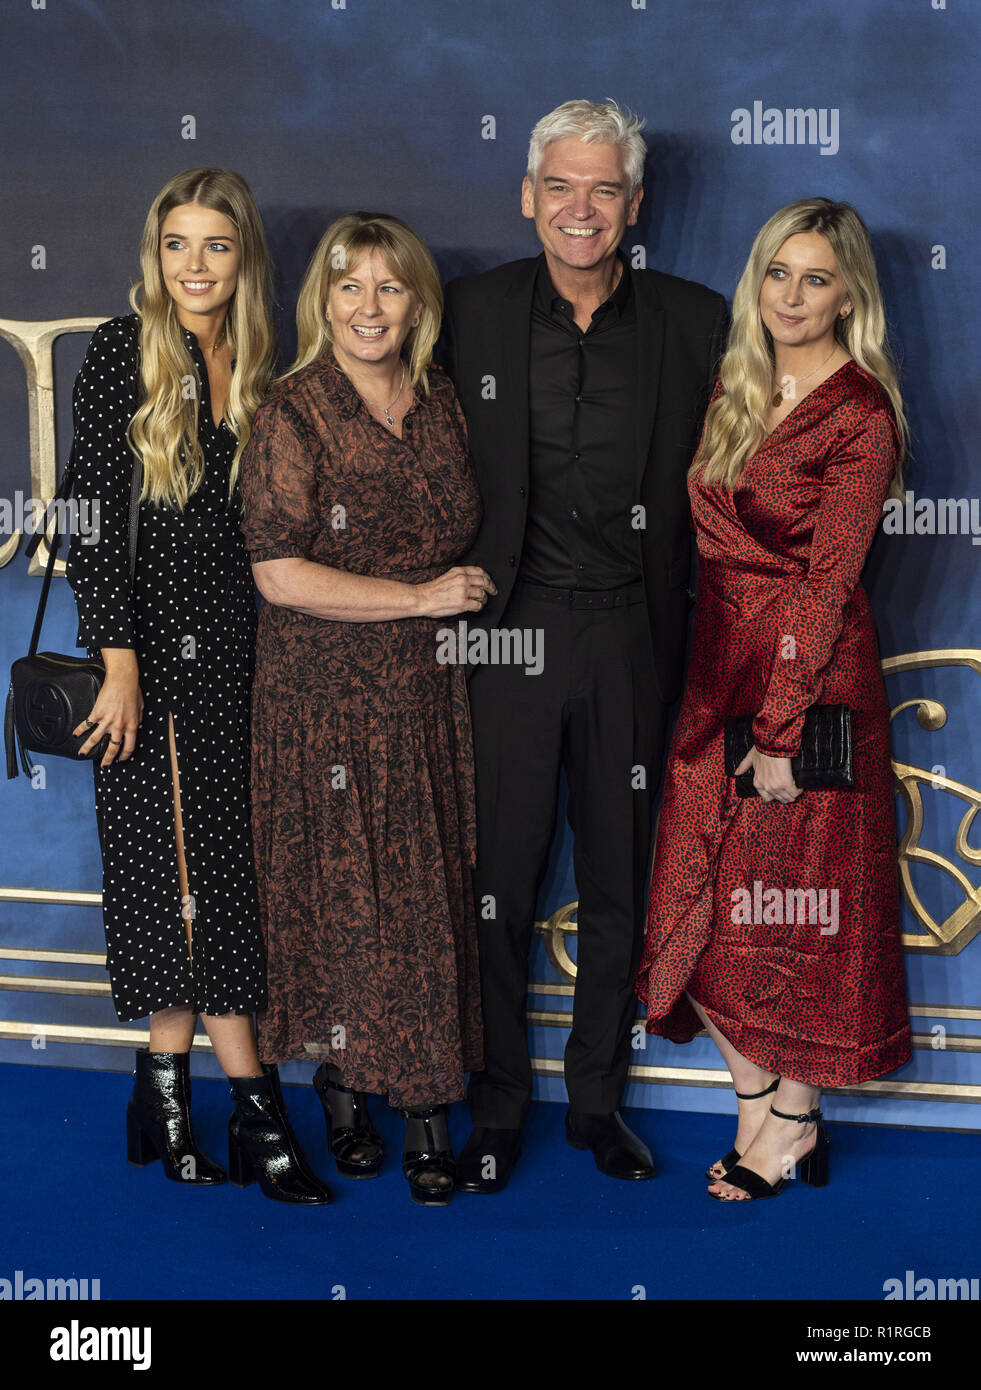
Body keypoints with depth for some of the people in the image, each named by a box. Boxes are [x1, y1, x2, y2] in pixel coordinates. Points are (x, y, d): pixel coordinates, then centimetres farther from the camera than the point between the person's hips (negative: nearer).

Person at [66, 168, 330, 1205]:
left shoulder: (256, 365, 10)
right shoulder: (122, 353, -4)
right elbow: (94, 519, -8)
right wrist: (119, 664, -14)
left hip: (237, 650, 5)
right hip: (153, 649, -4)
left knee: (222, 859, 4)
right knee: (174, 859, 1)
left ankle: (170, 1073, 16)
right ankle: (249, 1097, 9)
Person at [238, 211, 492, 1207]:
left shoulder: (440, 402, 9)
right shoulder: (293, 415, -8)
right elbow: (280, 573, -16)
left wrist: (471, 594, 5)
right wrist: (423, 597, -13)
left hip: (432, 695, 5)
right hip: (328, 701, -4)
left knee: (432, 894, 5)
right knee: (342, 894, 3)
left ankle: (425, 1105, 16)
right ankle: (342, 1085, 22)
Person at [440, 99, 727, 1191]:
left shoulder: (694, 321, 2)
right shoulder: (474, 311, 1)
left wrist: (683, 630, -1)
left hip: (630, 638, 1)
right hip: (507, 630, -1)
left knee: (619, 886, 12)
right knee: (499, 885, 6)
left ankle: (597, 1099, 29)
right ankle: (497, 1111, 22)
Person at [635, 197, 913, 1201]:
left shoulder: (861, 414, -11)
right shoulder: (734, 385, 9)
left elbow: (828, 583, -14)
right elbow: (706, 534, 10)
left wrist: (783, 729, -16)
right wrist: (723, 691, 3)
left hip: (811, 676, -6)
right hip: (719, 667, 6)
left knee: (795, 899, 4)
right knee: (708, 898, 6)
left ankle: (790, 1122, 22)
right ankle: (763, 1112, 22)